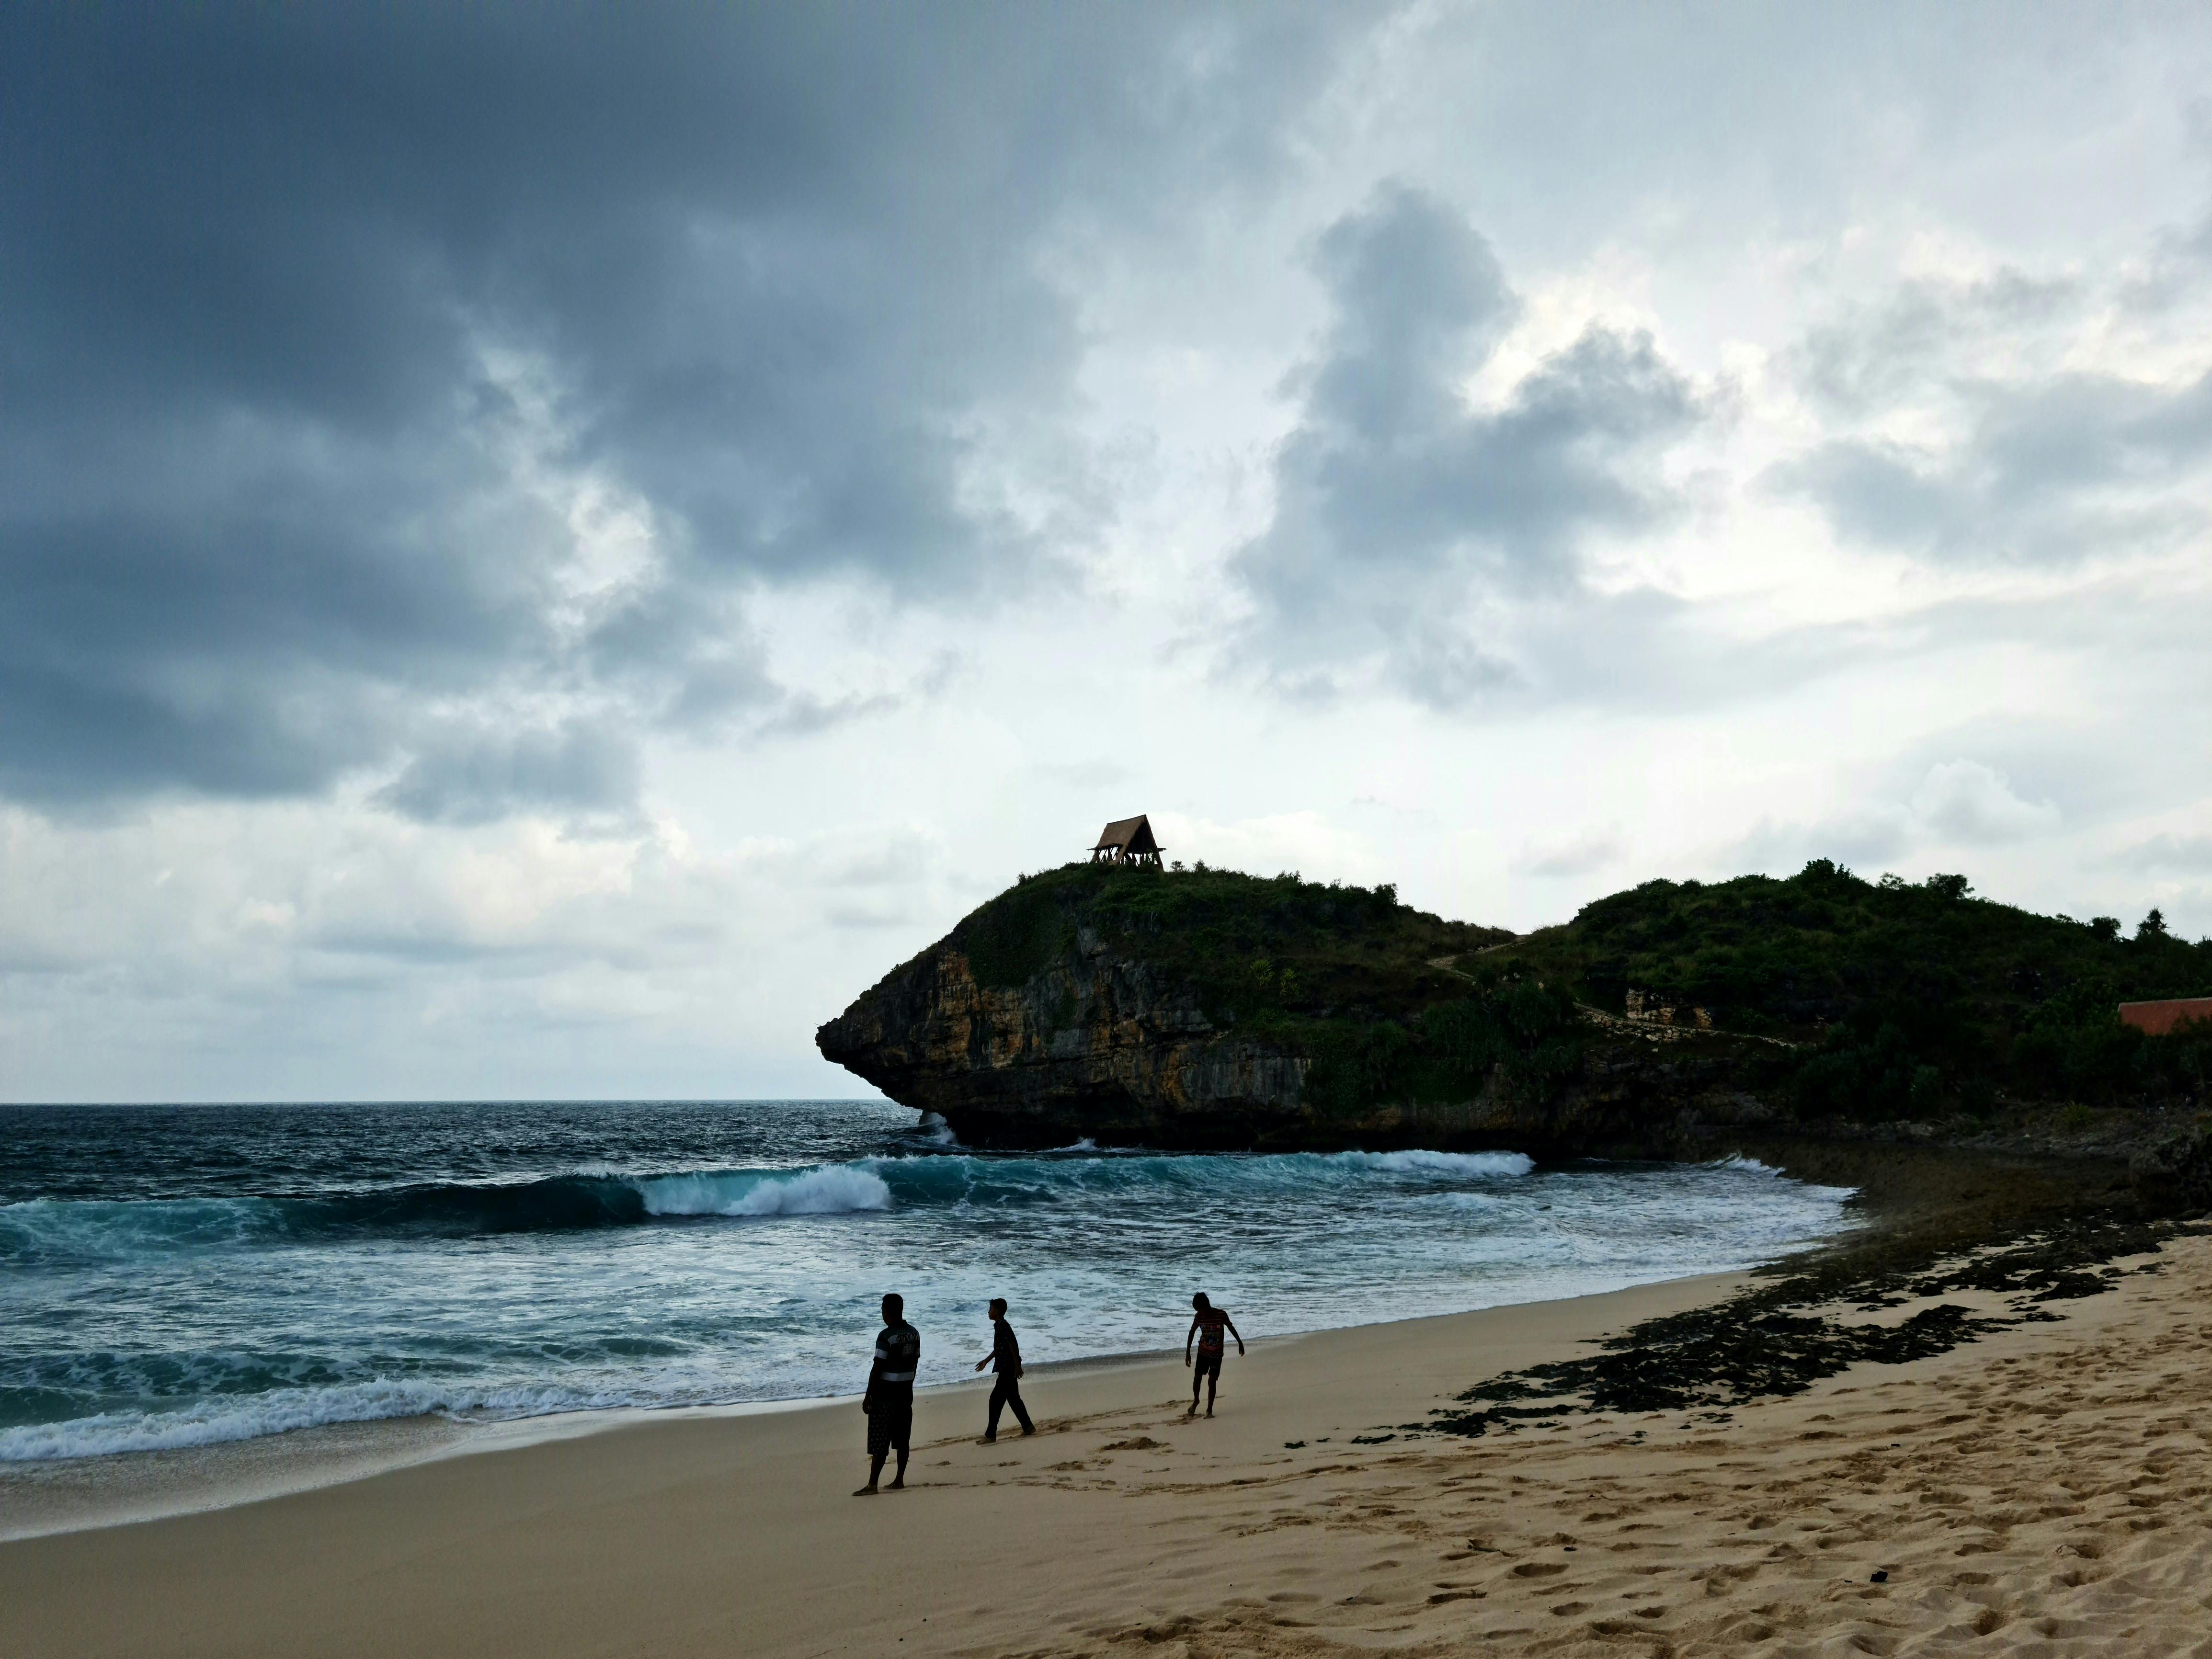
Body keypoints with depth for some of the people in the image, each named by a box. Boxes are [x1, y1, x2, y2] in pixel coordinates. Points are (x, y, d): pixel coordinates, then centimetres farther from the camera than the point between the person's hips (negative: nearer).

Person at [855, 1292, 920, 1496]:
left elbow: (877, 1368, -17)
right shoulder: (914, 1334, 6)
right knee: (903, 1440, 12)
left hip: (885, 1394, -7)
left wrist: (868, 1396, -11)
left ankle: (872, 1485, -6)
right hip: (906, 1393, 7)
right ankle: (899, 1480, 16)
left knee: (879, 1442, -5)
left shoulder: (886, 1336, -18)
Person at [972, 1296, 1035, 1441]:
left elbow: (1014, 1346, -22)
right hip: (1006, 1369, 10)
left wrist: (1017, 1366, -23)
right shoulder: (999, 1326, 14)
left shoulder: (1003, 1327, -17)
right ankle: (1028, 1427, 24)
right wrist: (986, 1361, 34)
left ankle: (990, 1435, -9)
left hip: (1008, 1369, -10)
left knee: (996, 1400, -10)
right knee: (1013, 1399, 16)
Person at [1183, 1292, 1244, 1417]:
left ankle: (1209, 1409, 4)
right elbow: (1192, 1332, 0)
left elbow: (1231, 1327, -3)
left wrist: (1240, 1343, 7)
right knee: (1197, 1377, 3)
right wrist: (1188, 1353, 0)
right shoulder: (1199, 1317, -13)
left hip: (1217, 1354, -2)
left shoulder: (1221, 1314, -20)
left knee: (1212, 1381, -6)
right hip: (1203, 1352, 2)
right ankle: (1196, 1401, 28)